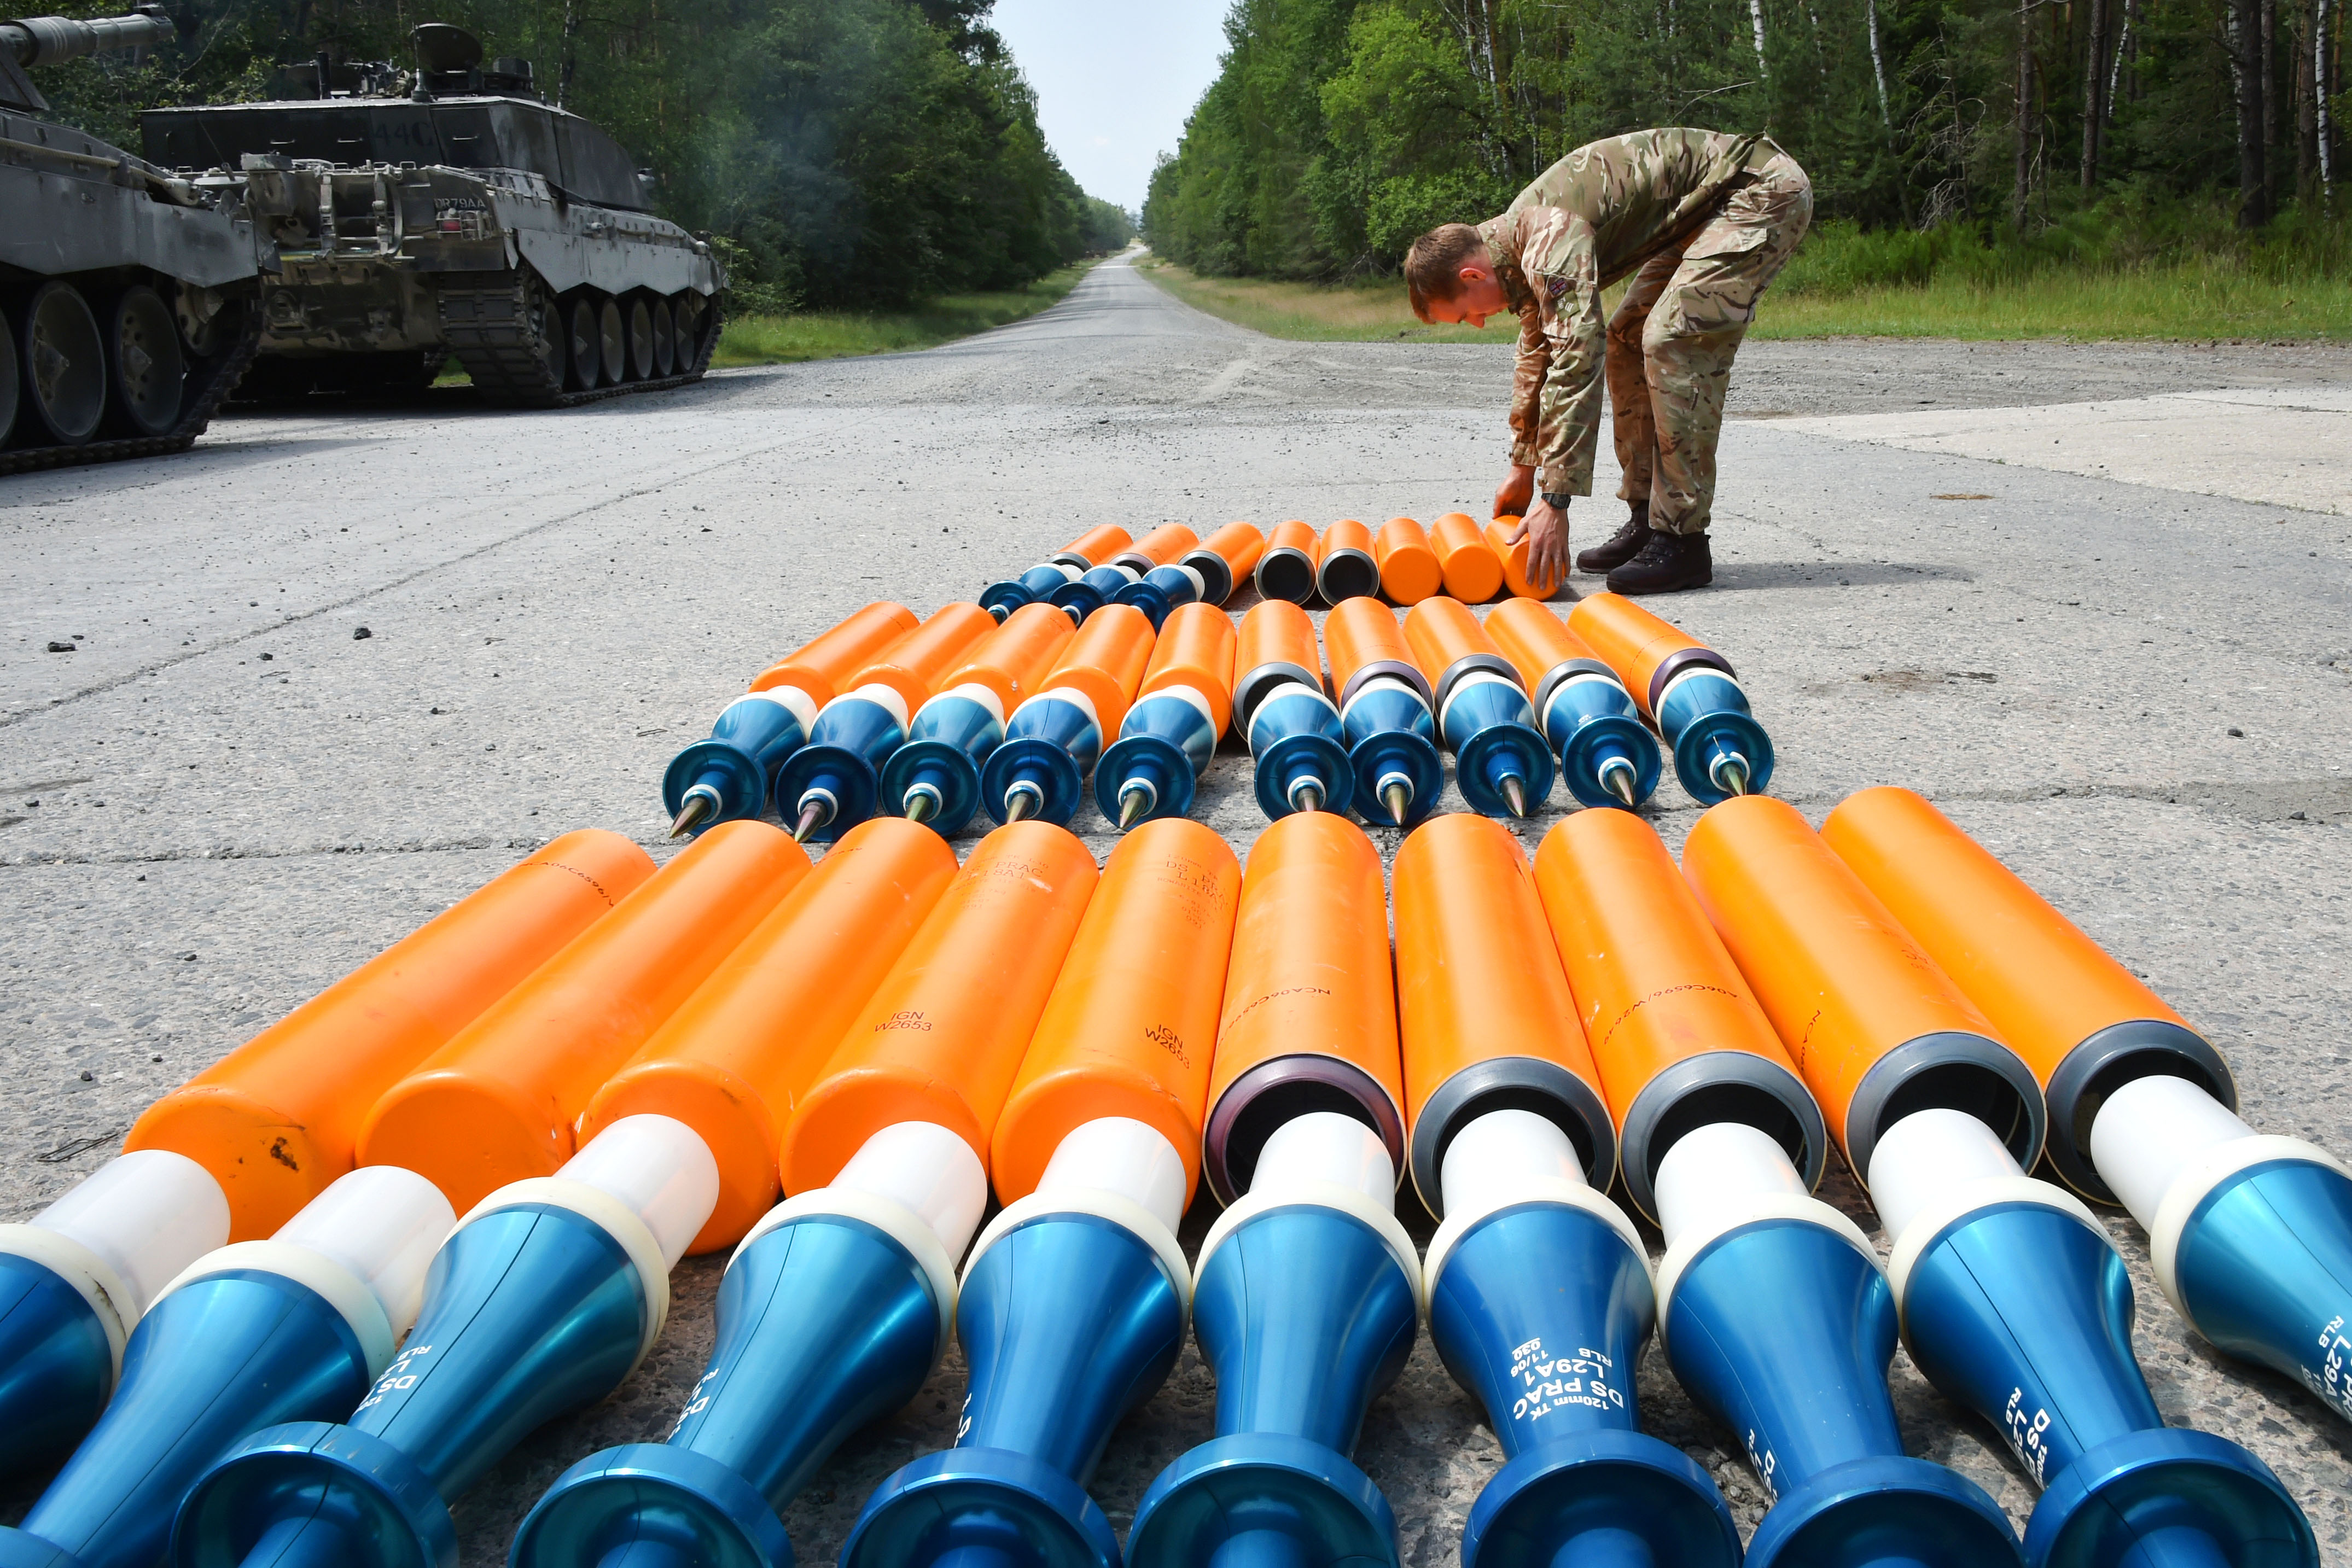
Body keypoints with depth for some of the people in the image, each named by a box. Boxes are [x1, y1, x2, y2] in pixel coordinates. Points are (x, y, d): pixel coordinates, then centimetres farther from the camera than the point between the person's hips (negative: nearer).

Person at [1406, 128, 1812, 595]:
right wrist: (1523, 468, 24)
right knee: (1626, 341, 9)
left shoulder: (1551, 238, -26)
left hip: (1765, 189, -10)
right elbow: (1537, 355, 20)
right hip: (1704, 208, 10)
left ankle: (1682, 541, -16)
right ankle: (1648, 519, 12)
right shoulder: (1521, 242, 6)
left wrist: (1554, 499, -32)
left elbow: (1577, 361, -33)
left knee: (1672, 342, -20)